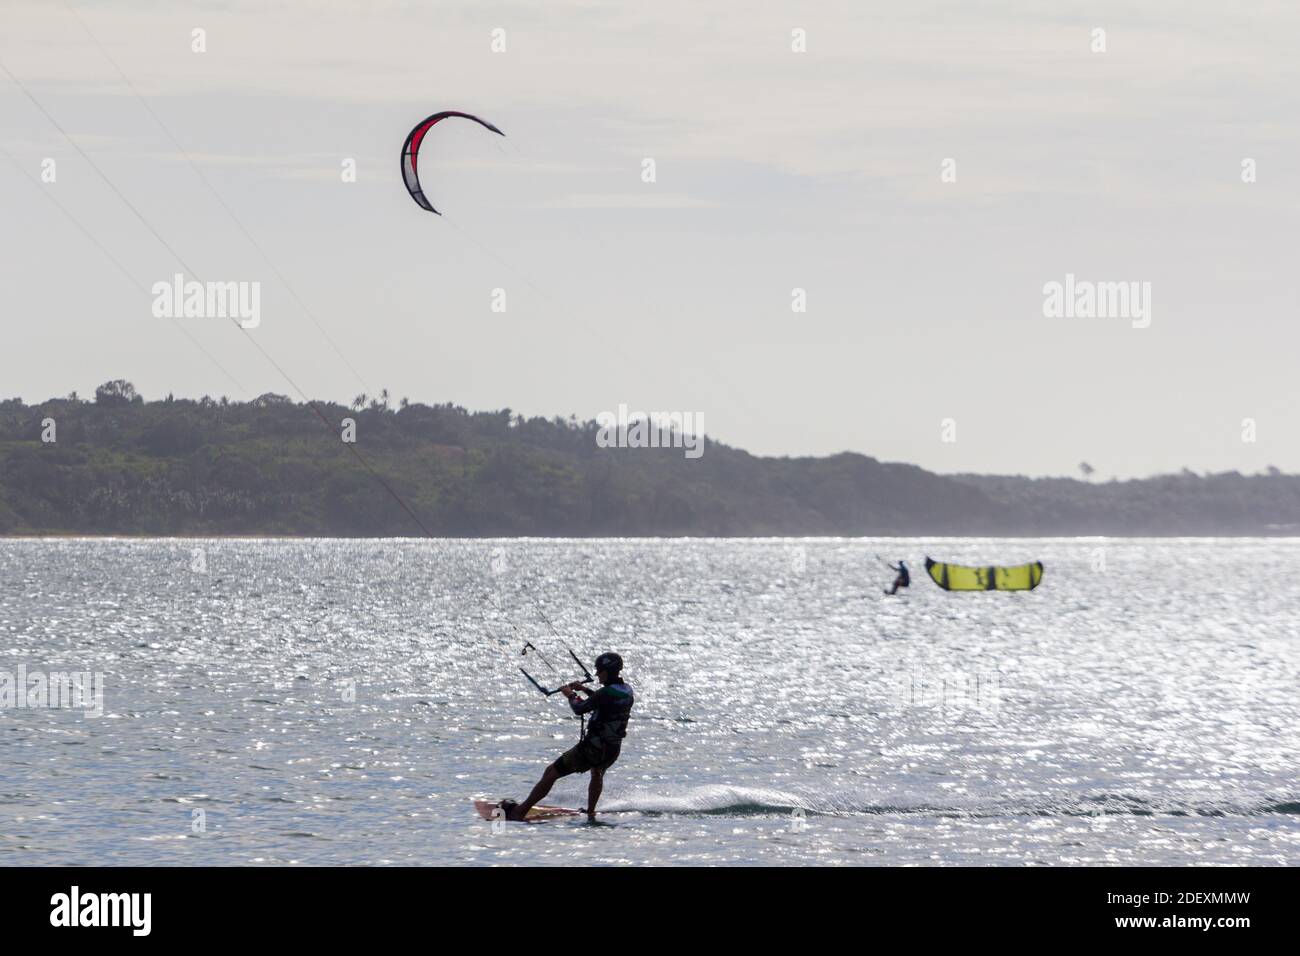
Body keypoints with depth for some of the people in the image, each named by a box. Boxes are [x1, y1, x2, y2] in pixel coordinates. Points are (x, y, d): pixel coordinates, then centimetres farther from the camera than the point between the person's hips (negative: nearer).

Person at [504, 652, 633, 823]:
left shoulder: (608, 692, -22)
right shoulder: (627, 690, 4)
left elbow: (580, 709, -18)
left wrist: (571, 695, 1)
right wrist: (585, 690, 20)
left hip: (592, 749, -8)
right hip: (613, 750, 8)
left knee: (551, 773, 1)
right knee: (597, 773, 42)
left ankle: (520, 811, 2)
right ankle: (591, 814, 45)